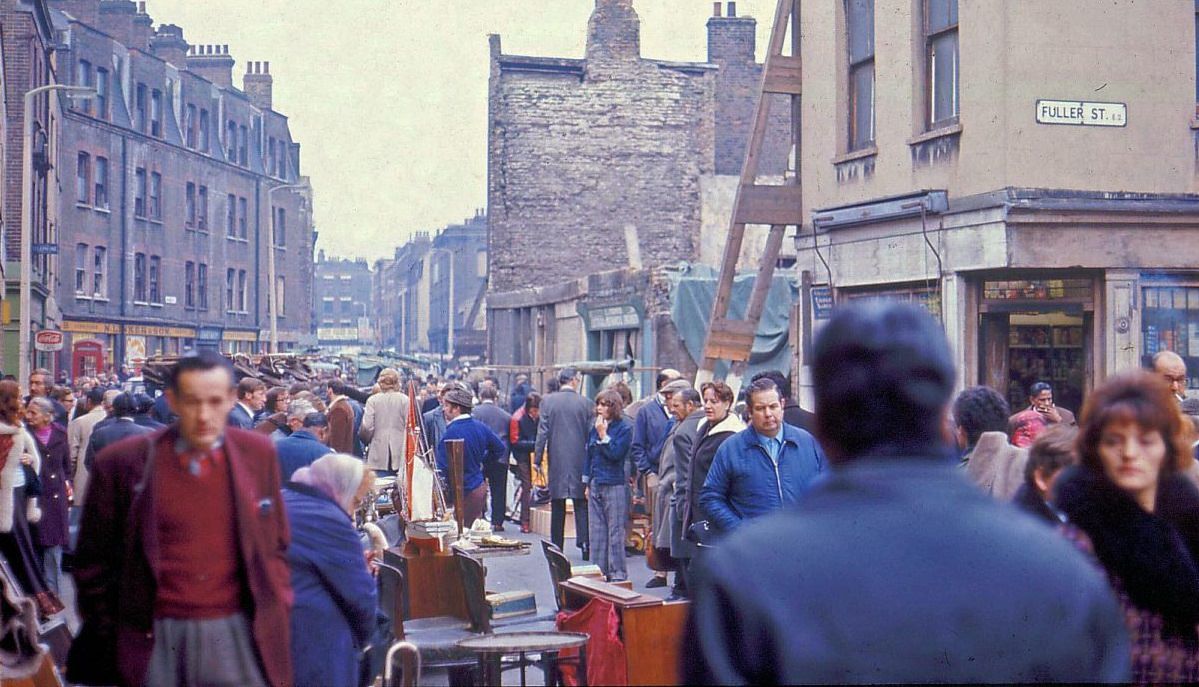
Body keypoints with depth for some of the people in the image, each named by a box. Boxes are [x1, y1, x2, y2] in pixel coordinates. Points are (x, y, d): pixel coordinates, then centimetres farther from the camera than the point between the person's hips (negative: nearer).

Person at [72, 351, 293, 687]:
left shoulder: (258, 454, 2)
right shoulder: (122, 463, -4)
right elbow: (94, 563, 4)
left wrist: (276, 616, 5)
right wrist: (104, 640, 4)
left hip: (237, 633, 1)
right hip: (155, 639, -1)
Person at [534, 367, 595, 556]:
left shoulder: (547, 401, -2)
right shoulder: (587, 403, -3)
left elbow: (542, 432, -4)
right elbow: (591, 434, -1)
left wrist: (537, 459, 1)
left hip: (556, 460, 1)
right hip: (580, 461, -1)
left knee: (557, 507, 8)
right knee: (581, 505, 4)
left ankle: (556, 547, 11)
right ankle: (584, 543, -6)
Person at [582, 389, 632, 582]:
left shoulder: (624, 429, -6)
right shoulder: (594, 428, 10)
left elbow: (616, 454, -14)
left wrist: (603, 435, -15)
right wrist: (587, 483, 16)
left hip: (615, 486, -6)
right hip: (596, 486, 6)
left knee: (615, 533, -2)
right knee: (596, 532, 8)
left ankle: (617, 573, 3)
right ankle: (599, 571, 15)